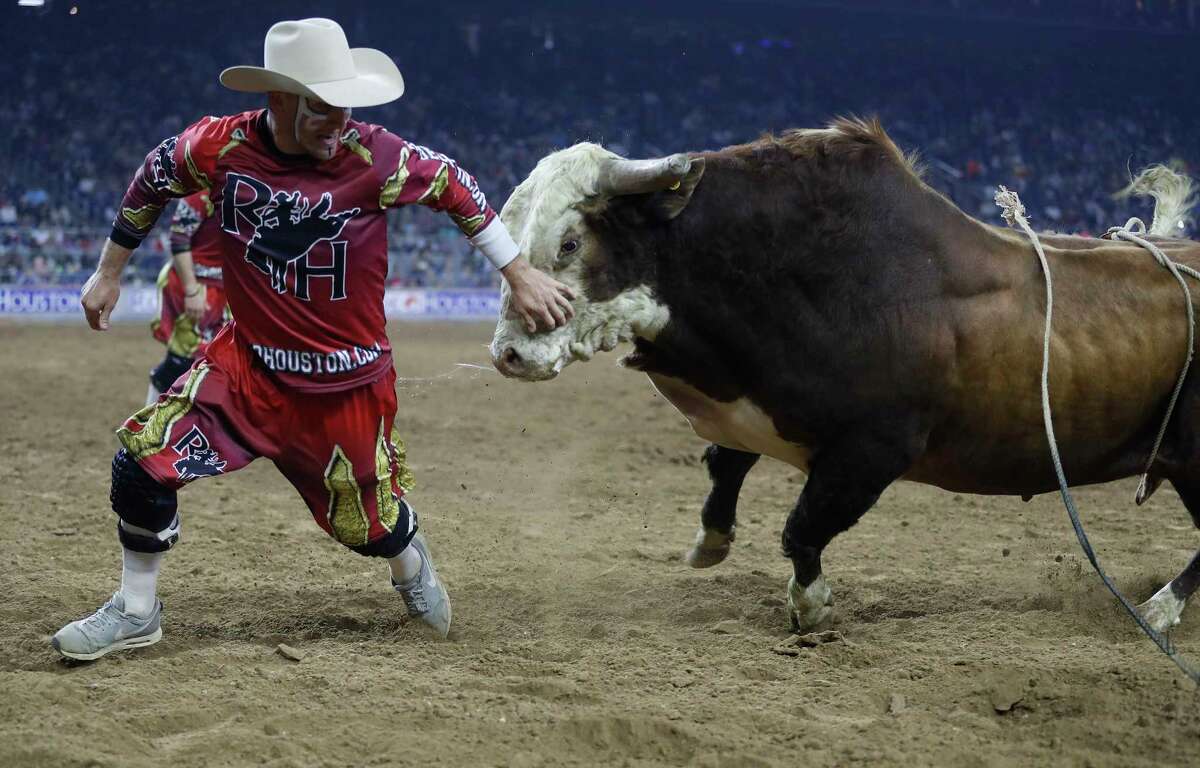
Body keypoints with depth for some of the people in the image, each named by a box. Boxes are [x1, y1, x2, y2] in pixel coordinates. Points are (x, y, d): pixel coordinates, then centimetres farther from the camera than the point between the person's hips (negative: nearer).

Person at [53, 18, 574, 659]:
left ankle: (409, 561, 49)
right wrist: (109, 273, 15)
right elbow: (151, 181, 6)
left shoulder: (375, 157, -19)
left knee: (365, 523, 9)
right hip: (250, 363, 1)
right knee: (144, 457, -13)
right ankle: (136, 613, 8)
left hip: (350, 384, -1)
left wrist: (520, 276, 2)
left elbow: (452, 185, -2)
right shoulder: (216, 148, -14)